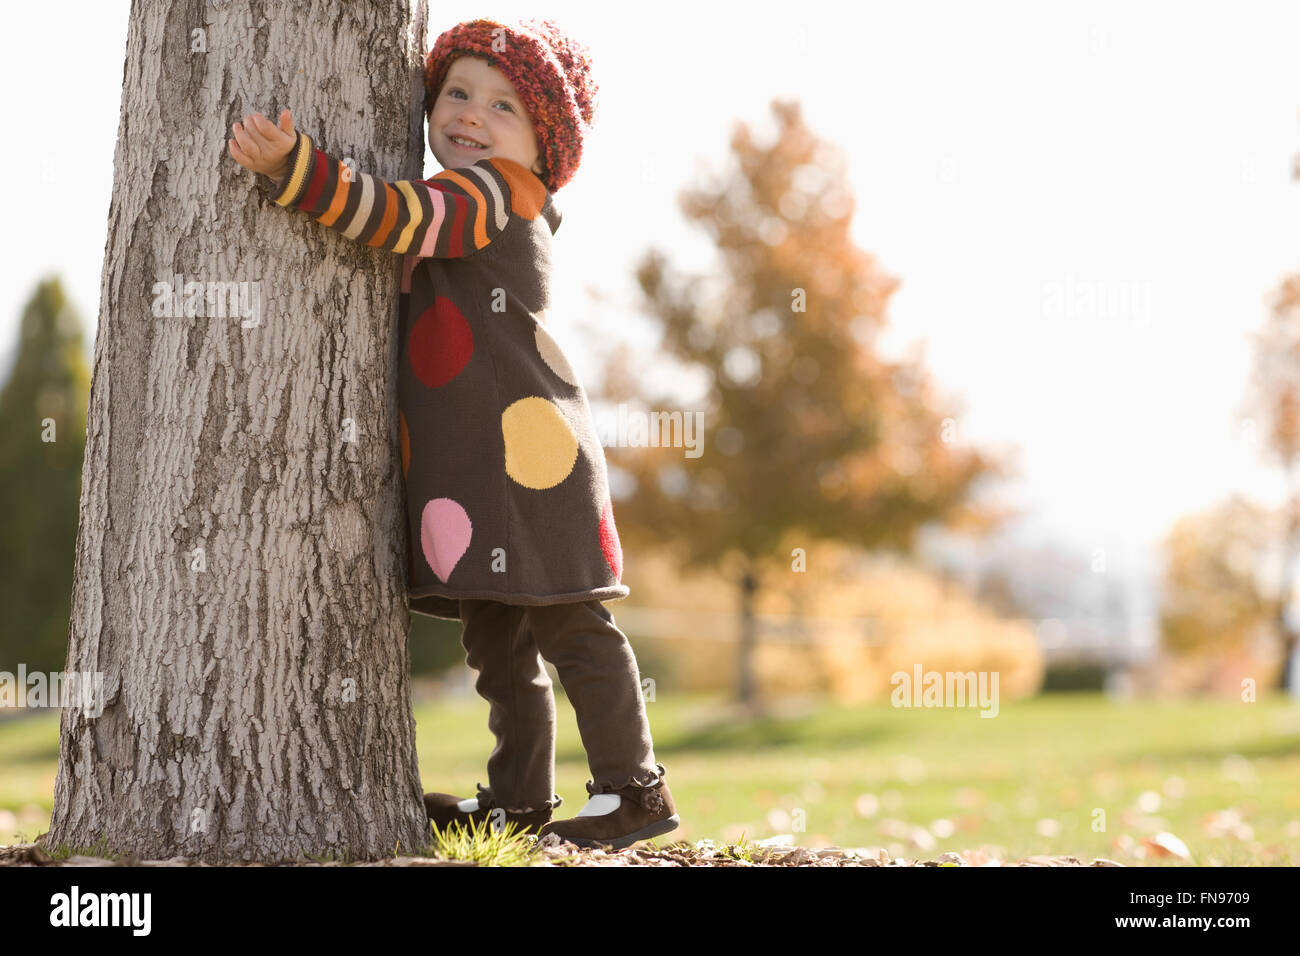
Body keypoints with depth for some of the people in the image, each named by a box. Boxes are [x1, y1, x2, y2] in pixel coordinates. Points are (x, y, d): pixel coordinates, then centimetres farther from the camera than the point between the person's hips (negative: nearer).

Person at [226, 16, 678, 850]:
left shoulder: (493, 193, -9)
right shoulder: (459, 212, 21)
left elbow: (399, 217, -26)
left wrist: (291, 165, -36)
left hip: (526, 450, -10)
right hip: (470, 461, 10)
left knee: (570, 625, -6)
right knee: (497, 639, 14)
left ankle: (635, 790, 1)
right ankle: (520, 798, 22)